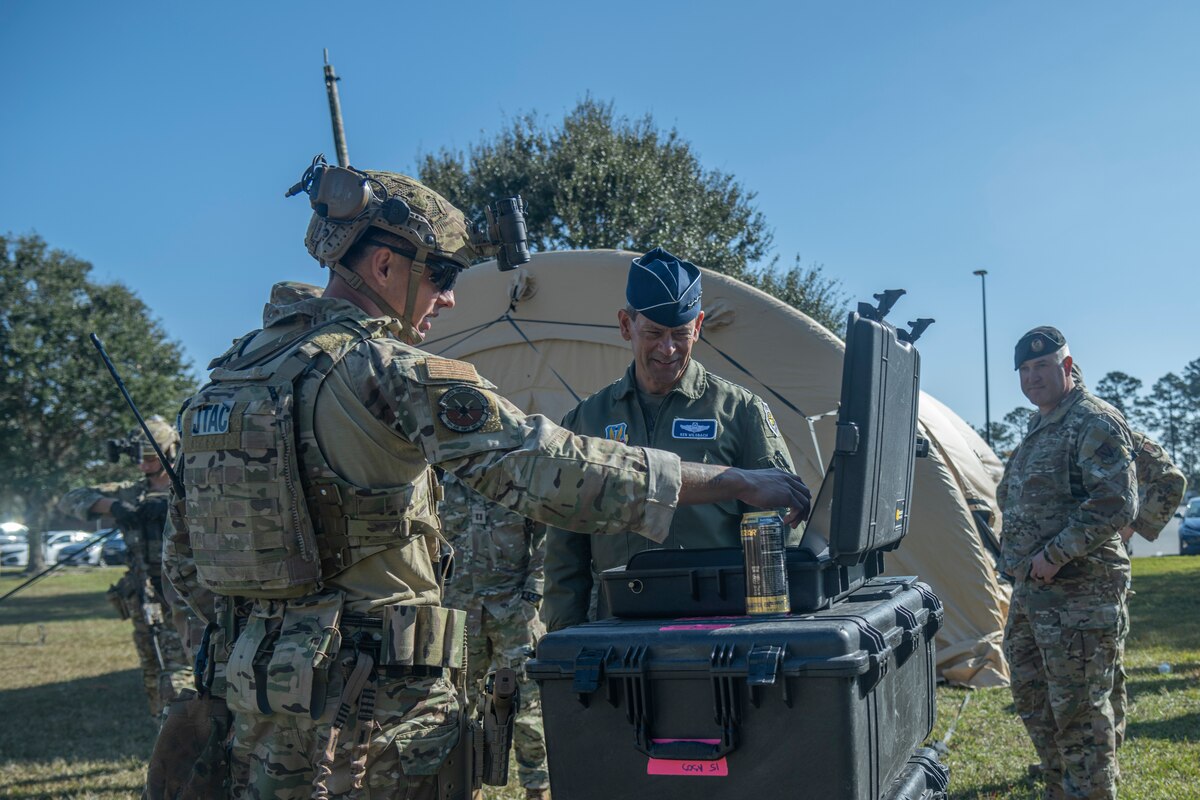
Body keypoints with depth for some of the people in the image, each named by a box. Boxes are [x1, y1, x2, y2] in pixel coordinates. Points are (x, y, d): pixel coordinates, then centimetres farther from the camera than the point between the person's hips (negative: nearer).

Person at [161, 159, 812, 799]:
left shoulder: (233, 370, 8)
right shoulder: (387, 372, -16)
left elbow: (184, 556, 14)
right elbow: (549, 468, -24)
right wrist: (738, 483, -19)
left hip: (256, 691, 8)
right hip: (380, 703, -7)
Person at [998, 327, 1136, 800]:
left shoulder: (1093, 422, -11)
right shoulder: (1038, 430, 17)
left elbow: (1117, 503, -21)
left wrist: (1055, 555, -21)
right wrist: (1016, 559, 15)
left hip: (1078, 596, -10)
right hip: (1029, 593, 10)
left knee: (1079, 711, -3)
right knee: (1032, 702, 17)